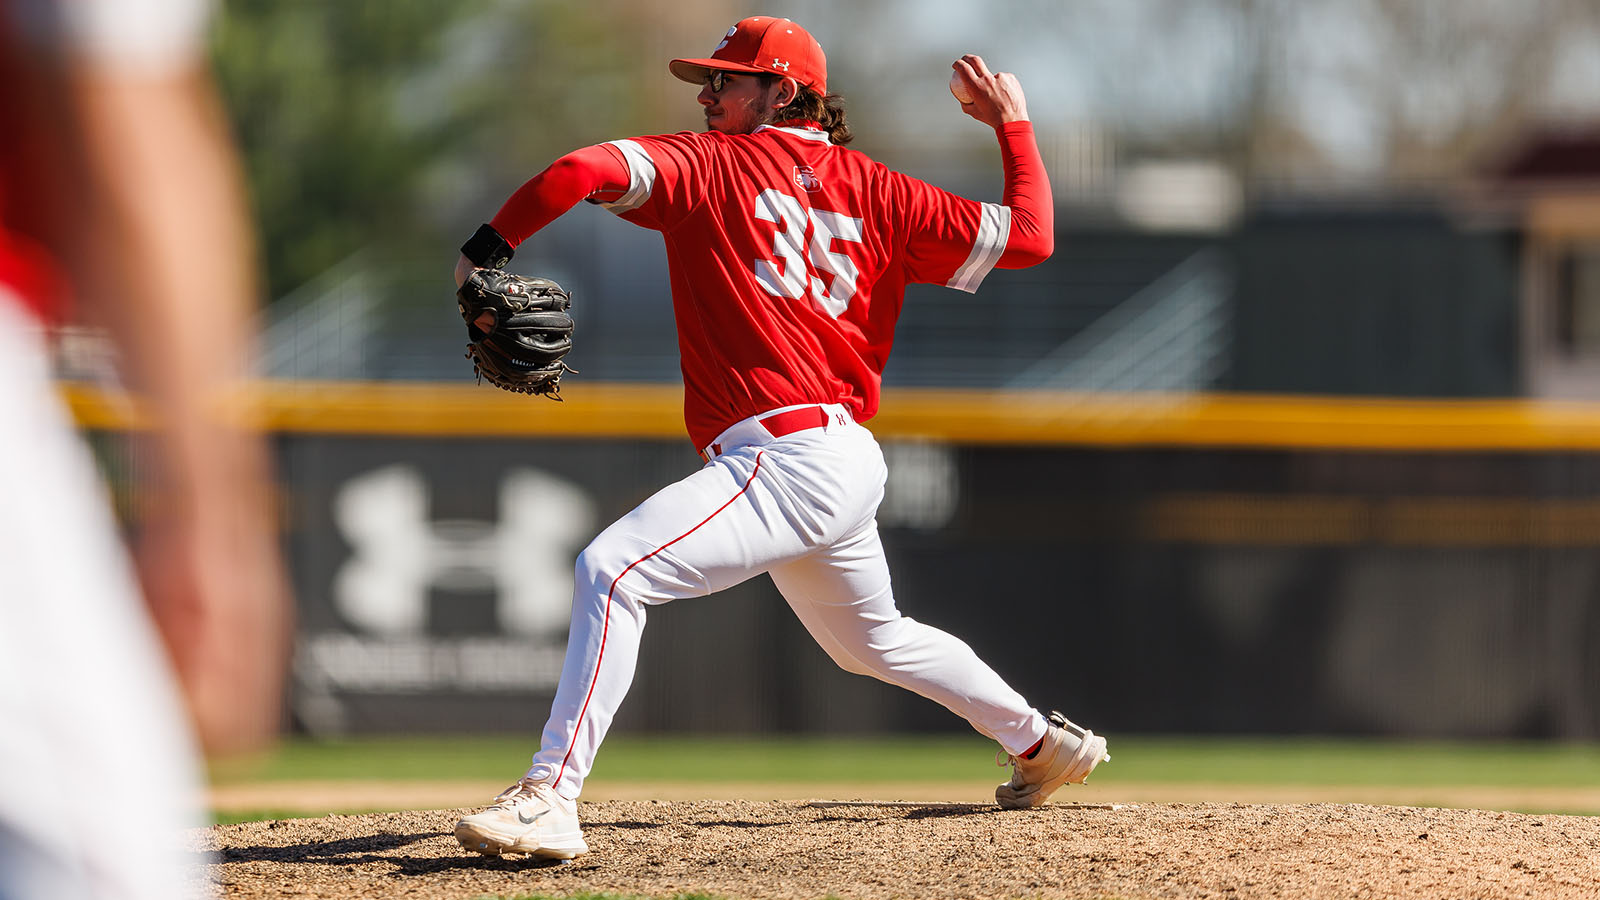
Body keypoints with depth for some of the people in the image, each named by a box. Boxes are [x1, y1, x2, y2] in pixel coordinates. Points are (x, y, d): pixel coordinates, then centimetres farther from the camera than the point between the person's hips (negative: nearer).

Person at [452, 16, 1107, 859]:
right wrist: (1013, 125, 27)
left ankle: (550, 798, -32)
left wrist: (487, 245, -6)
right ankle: (1042, 743, 47)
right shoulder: (875, 190, 13)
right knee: (871, 638, 32)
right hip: (850, 466, 9)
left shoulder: (713, 165, -3)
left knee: (612, 569, -20)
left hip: (785, 463, -9)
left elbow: (586, 170, -18)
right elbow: (1028, 237, 11)